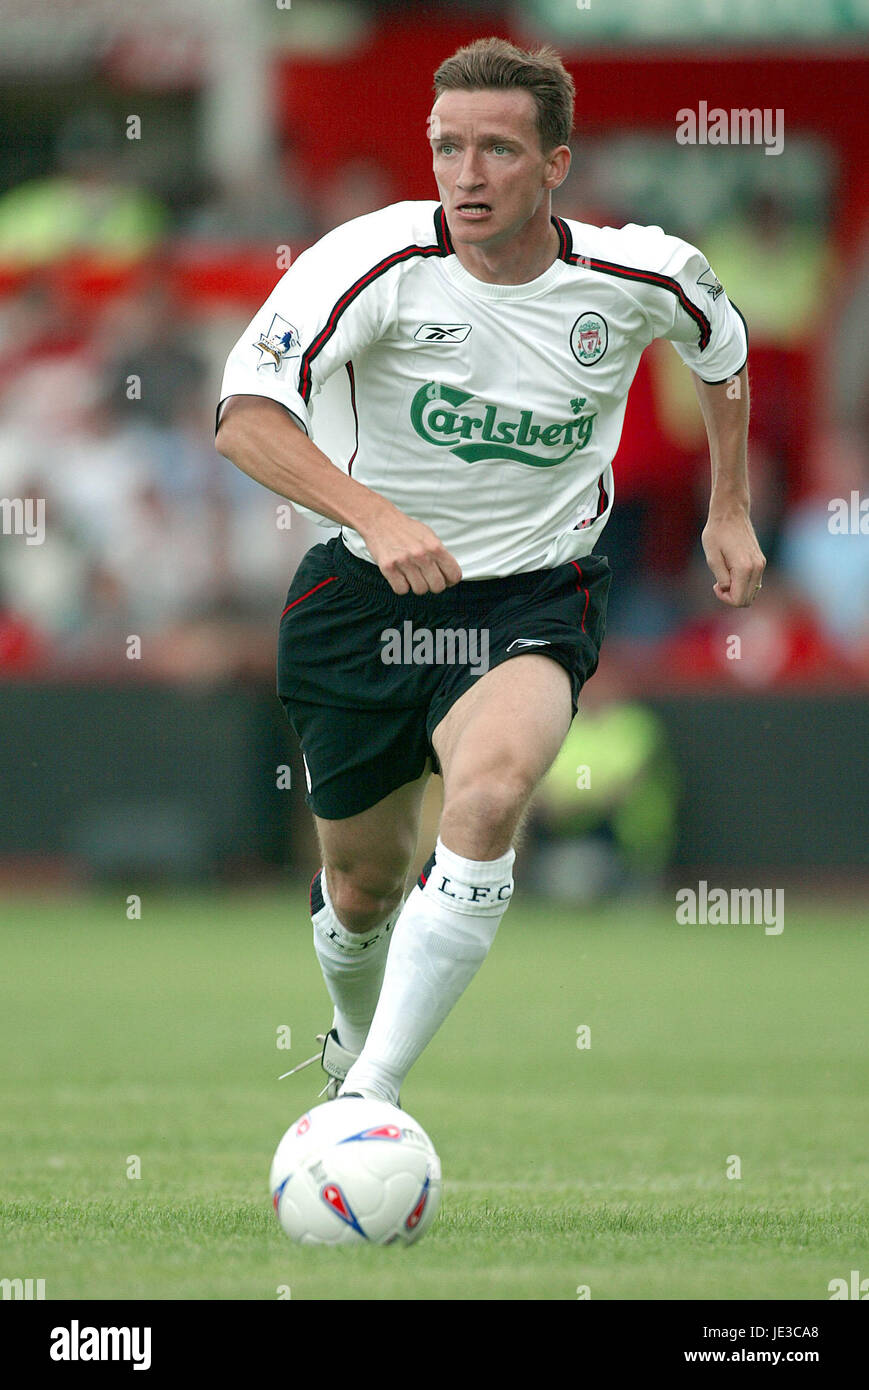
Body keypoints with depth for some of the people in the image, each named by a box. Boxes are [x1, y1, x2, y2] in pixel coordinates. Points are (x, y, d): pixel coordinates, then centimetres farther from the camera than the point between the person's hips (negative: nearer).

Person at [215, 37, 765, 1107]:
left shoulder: (641, 276, -11)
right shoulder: (376, 262, -20)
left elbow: (724, 352, 15)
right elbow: (245, 416, -32)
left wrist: (729, 511, 16)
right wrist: (377, 517, -45)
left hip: (533, 602, 0)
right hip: (367, 599, 0)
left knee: (490, 789, -31)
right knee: (363, 884, 11)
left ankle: (369, 1100, -28)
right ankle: (353, 1041, 49)